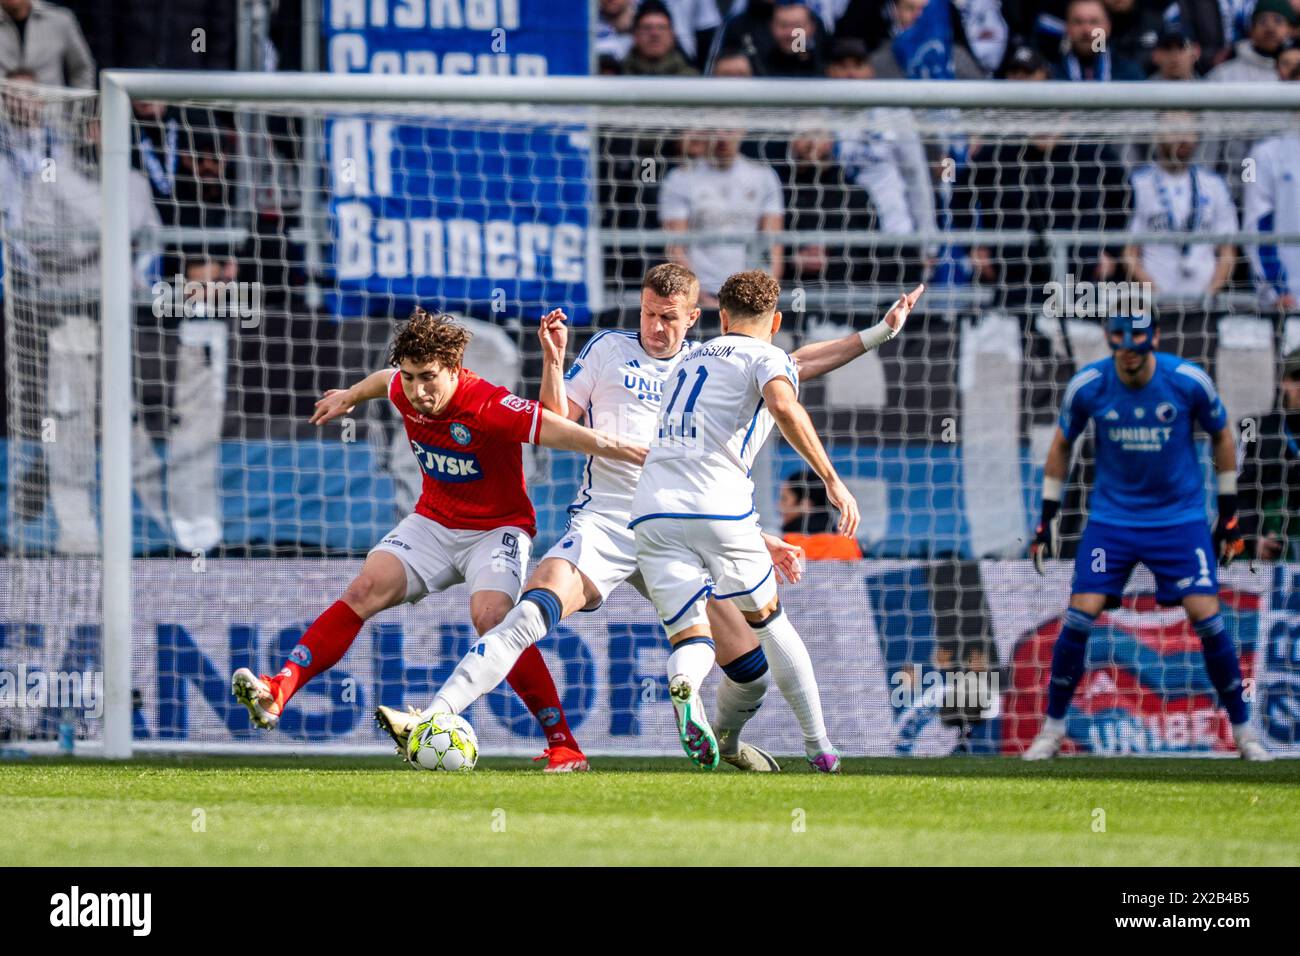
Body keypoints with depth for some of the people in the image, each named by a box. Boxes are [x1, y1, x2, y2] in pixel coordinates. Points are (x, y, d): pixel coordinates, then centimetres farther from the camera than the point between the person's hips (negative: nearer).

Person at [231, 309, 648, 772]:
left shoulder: (489, 406, -29)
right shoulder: (406, 392, -9)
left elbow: (570, 435, -30)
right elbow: (385, 379, 17)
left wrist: (641, 457, -31)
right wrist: (349, 396, 37)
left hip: (496, 528, -6)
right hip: (434, 521, 6)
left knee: (490, 616, -30)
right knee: (365, 589, -15)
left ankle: (563, 746, -23)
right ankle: (277, 693, -22)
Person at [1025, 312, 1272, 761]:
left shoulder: (1189, 381, -13)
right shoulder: (1087, 386, -10)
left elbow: (1222, 436, 4)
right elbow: (1062, 444, 7)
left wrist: (1228, 511, 6)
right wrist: (1048, 516, 6)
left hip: (1181, 518, -1)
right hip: (1111, 518, 1)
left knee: (1208, 618, -10)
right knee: (1080, 617, -10)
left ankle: (1242, 729, 6)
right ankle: (1052, 728, 6)